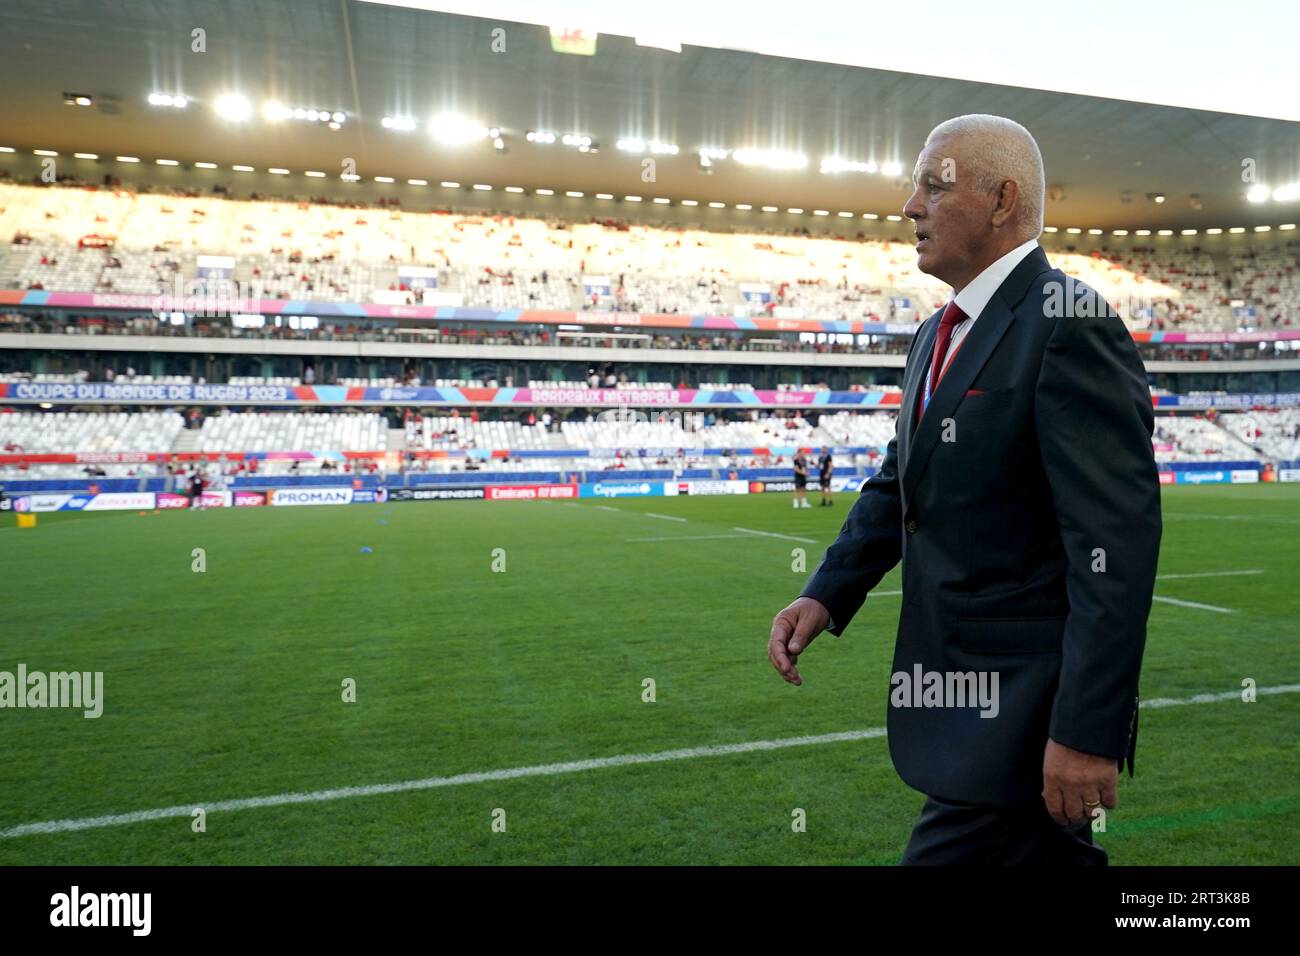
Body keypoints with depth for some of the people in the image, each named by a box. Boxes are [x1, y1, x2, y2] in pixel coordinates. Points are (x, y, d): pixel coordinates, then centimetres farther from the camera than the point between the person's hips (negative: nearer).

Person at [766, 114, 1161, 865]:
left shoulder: (1069, 324, -17)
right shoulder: (938, 335, 11)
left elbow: (1117, 539, -22)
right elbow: (901, 480, 16)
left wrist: (1087, 731, -23)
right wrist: (826, 594, 2)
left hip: (1024, 717, -8)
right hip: (962, 686, 9)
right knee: (1052, 853, 24)